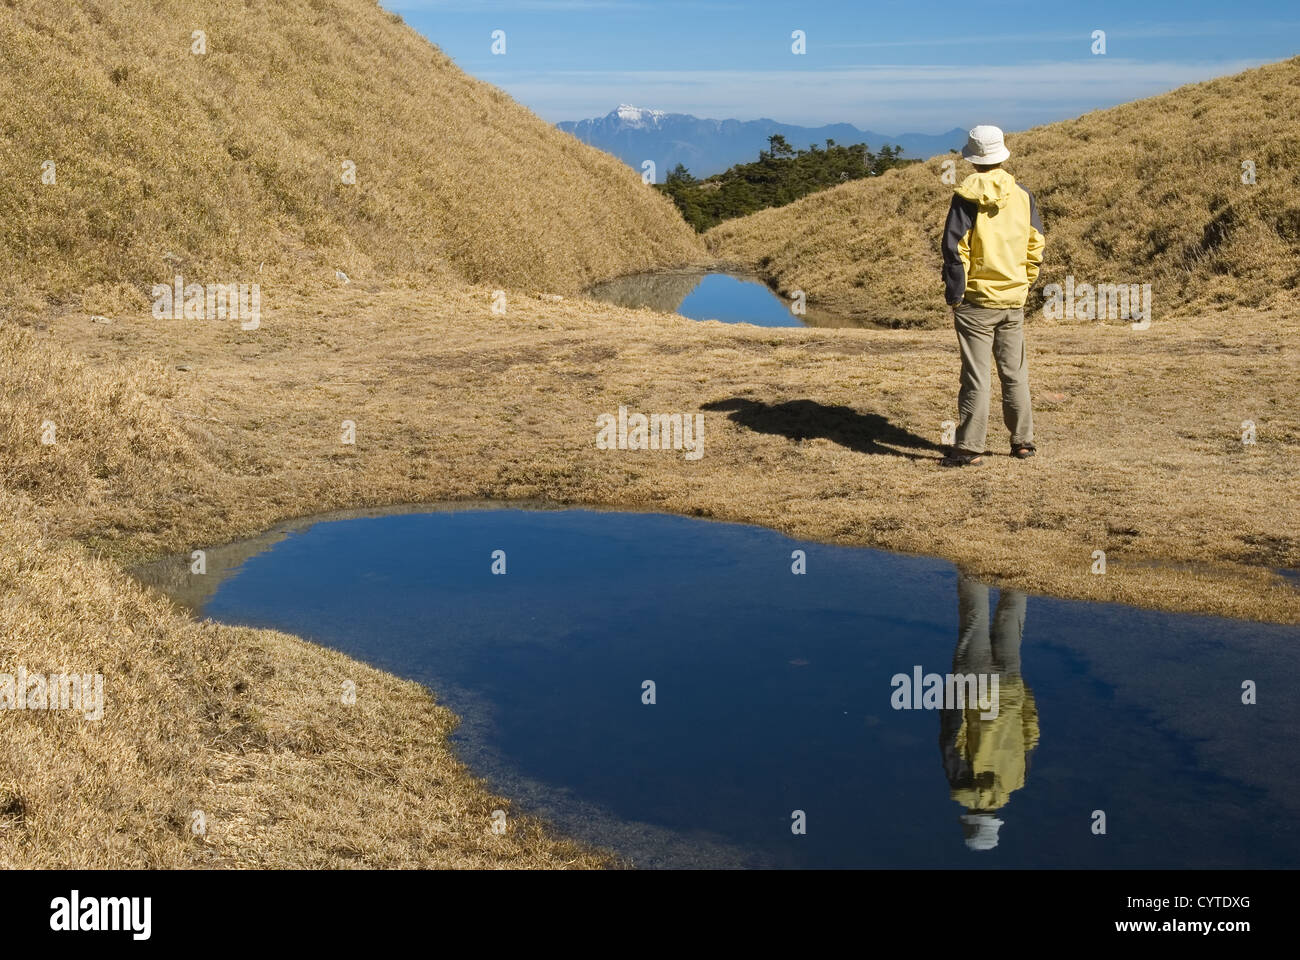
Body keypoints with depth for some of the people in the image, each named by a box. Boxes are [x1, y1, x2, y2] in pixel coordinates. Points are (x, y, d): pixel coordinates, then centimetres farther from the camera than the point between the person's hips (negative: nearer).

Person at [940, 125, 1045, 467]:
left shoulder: (966, 198, -11)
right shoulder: (1023, 196, 3)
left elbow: (955, 249, -13)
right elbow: (1035, 246, 8)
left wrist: (954, 295, -7)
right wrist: (1023, 285, 17)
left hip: (976, 301, -4)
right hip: (1013, 300, 4)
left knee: (975, 376, -3)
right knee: (1015, 373, 15)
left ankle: (969, 448, -2)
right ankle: (1022, 441, 21)